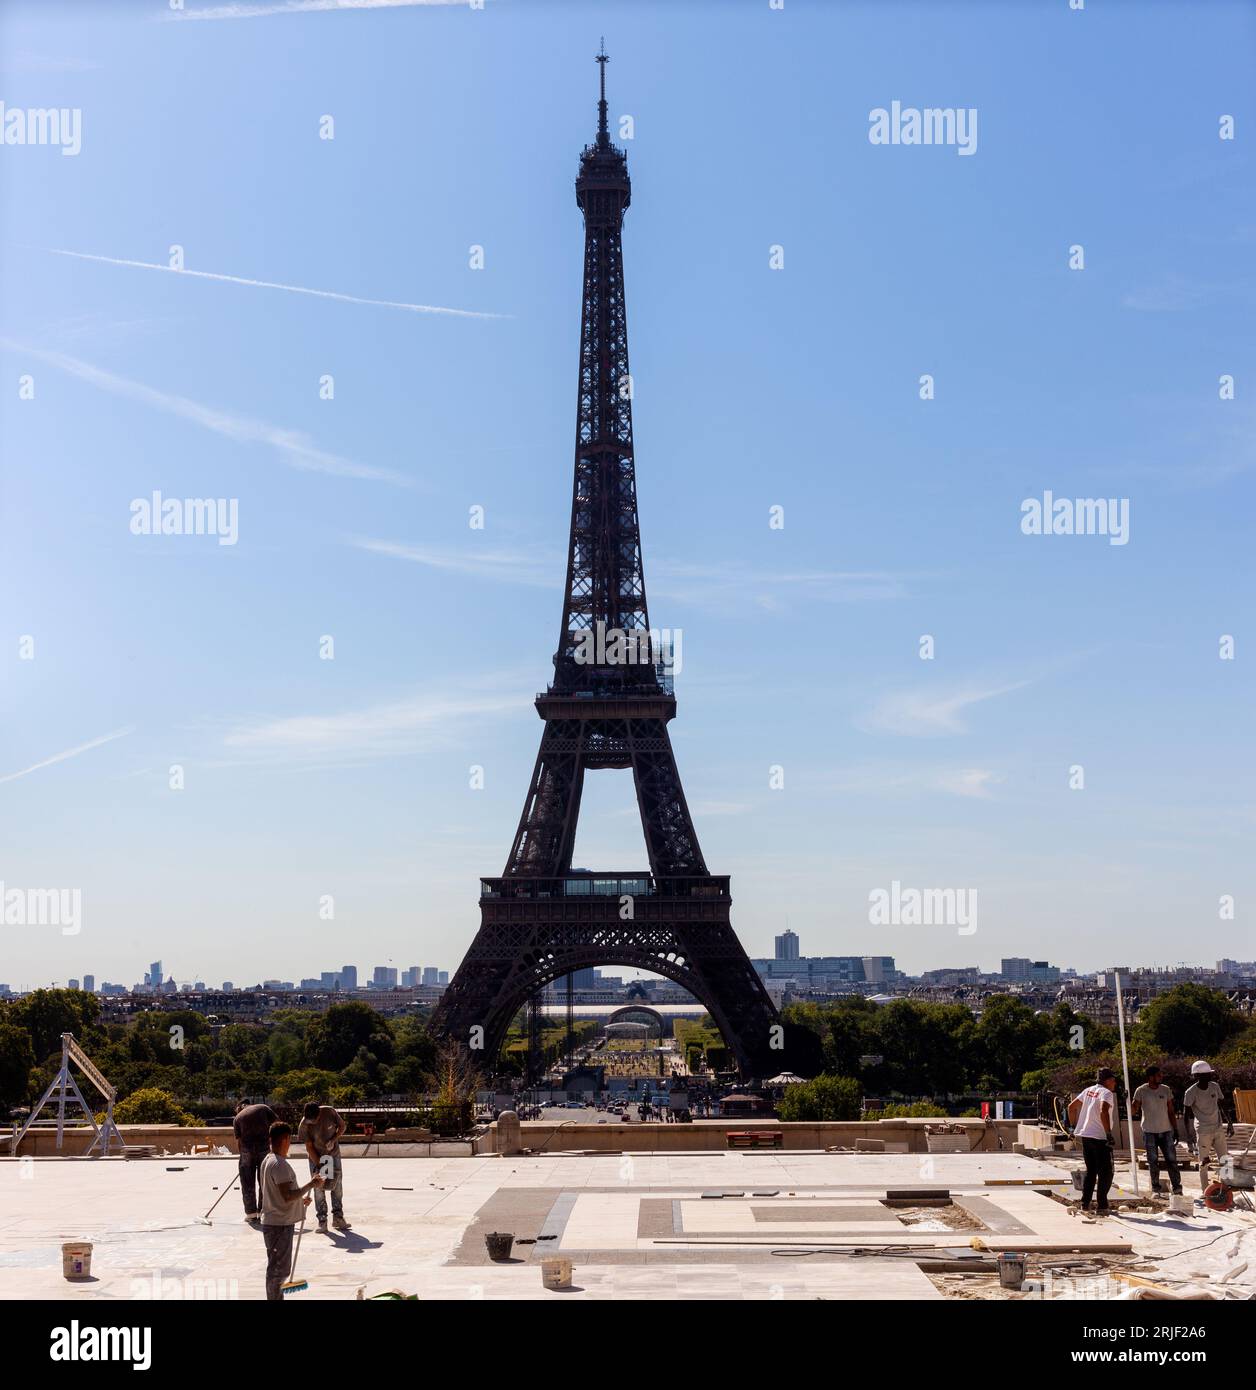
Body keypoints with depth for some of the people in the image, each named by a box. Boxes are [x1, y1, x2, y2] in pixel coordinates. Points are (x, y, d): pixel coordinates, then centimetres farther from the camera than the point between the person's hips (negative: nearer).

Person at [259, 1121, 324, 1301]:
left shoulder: (268, 1160, 10)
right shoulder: (280, 1165, -22)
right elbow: (287, 1196, -27)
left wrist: (299, 1200, 21)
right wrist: (310, 1185, -19)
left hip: (273, 1223, 10)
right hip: (279, 1225, -10)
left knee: (277, 1268, 20)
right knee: (277, 1269, -1)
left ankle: (276, 1299, 30)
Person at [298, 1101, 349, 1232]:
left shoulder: (330, 1112, -21)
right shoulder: (304, 1125, -24)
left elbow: (342, 1126, -5)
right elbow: (309, 1147, -18)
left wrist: (333, 1140, -21)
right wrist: (318, 1165, -20)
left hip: (333, 1152, 2)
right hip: (316, 1156, -2)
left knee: (337, 1184, 5)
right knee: (318, 1188, -2)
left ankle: (338, 1217, 16)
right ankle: (322, 1220, 6)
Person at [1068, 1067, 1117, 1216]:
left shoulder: (1089, 1090, 14)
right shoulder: (1106, 1093, -10)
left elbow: (1071, 1106, 17)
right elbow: (1103, 1112, -27)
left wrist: (1073, 1125, 23)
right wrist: (1109, 1134, -26)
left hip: (1085, 1136, 7)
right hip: (1100, 1137, -7)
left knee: (1090, 1171, 16)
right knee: (1106, 1172, 1)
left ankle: (1085, 1204, 14)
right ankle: (1102, 1206, -1)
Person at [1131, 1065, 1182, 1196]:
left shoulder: (1166, 1090, 5)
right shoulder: (1141, 1091, -4)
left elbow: (1171, 1111, 9)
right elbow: (1134, 1110, -3)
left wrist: (1175, 1130, 5)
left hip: (1166, 1131, 2)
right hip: (1149, 1131, -2)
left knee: (1172, 1160, 0)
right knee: (1153, 1161, 3)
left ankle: (1177, 1187, 5)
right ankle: (1156, 1188, 11)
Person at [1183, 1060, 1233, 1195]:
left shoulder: (1215, 1086, 2)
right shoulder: (1191, 1092, -14)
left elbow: (1222, 1105, 13)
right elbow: (1187, 1114, -11)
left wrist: (1229, 1122, 8)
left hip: (1218, 1129, 5)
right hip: (1203, 1132, -5)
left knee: (1225, 1160, 6)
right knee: (1204, 1163, 0)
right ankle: (1205, 1192, 7)